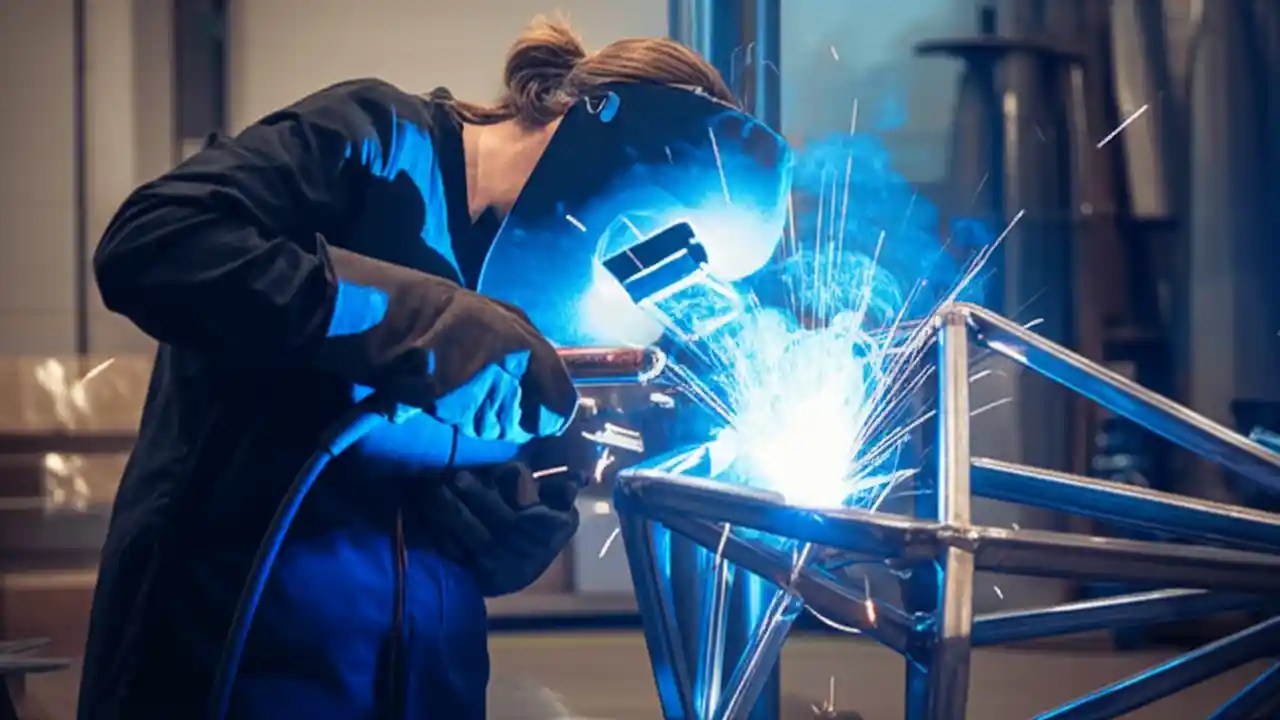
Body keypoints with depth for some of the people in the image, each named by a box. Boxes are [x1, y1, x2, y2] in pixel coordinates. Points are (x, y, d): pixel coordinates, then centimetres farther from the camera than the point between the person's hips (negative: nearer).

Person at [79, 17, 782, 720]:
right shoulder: (377, 144, -9)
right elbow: (148, 247, -25)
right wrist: (421, 326, -27)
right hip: (235, 659, -7)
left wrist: (526, 525, -12)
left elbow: (500, 560, 11)